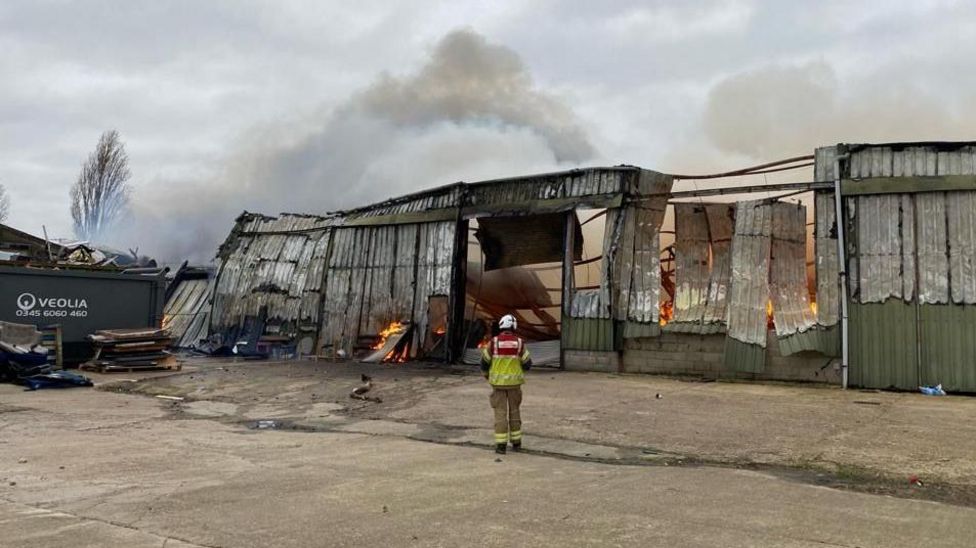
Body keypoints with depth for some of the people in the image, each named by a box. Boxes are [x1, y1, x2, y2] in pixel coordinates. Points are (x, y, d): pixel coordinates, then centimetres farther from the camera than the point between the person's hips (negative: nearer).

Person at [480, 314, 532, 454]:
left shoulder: (493, 342, -9)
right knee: (514, 411, 14)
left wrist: (486, 375, 18)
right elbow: (527, 364, -2)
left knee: (500, 413, 2)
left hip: (498, 382, -1)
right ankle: (516, 443, 18)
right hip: (514, 382, 1)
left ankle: (501, 445, -1)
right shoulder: (519, 343, -6)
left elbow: (484, 362, -3)